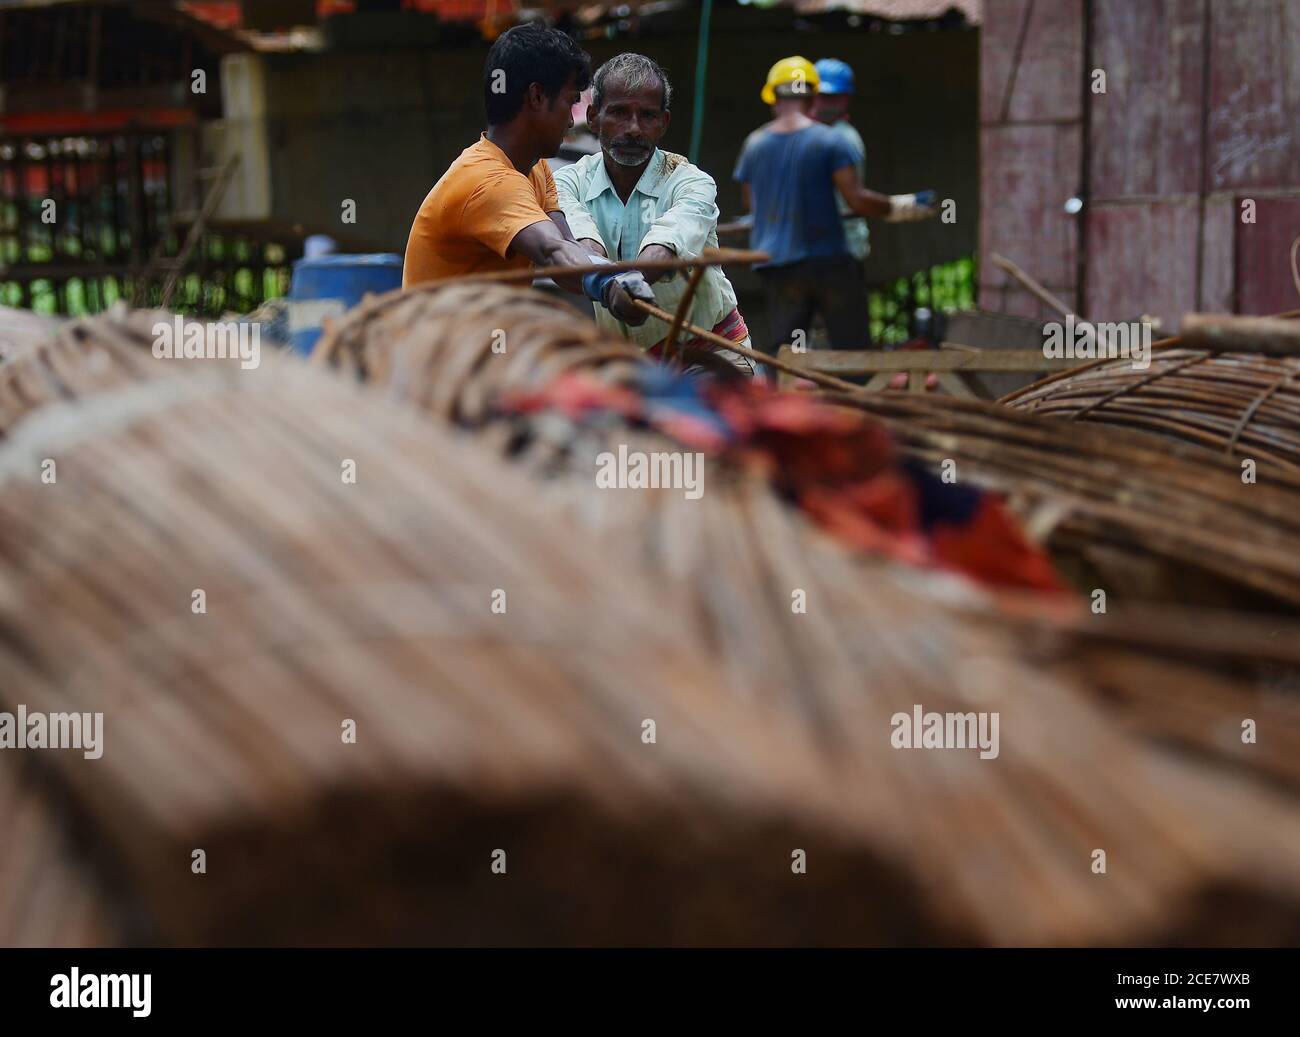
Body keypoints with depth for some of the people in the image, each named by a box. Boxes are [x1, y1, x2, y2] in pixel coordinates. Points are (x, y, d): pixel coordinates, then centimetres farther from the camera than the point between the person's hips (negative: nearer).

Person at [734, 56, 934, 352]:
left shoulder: (754, 144, 5)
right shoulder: (830, 141, -8)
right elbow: (857, 199, -15)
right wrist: (897, 207, -1)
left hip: (776, 264, 4)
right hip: (828, 260, -4)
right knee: (852, 347, 2)